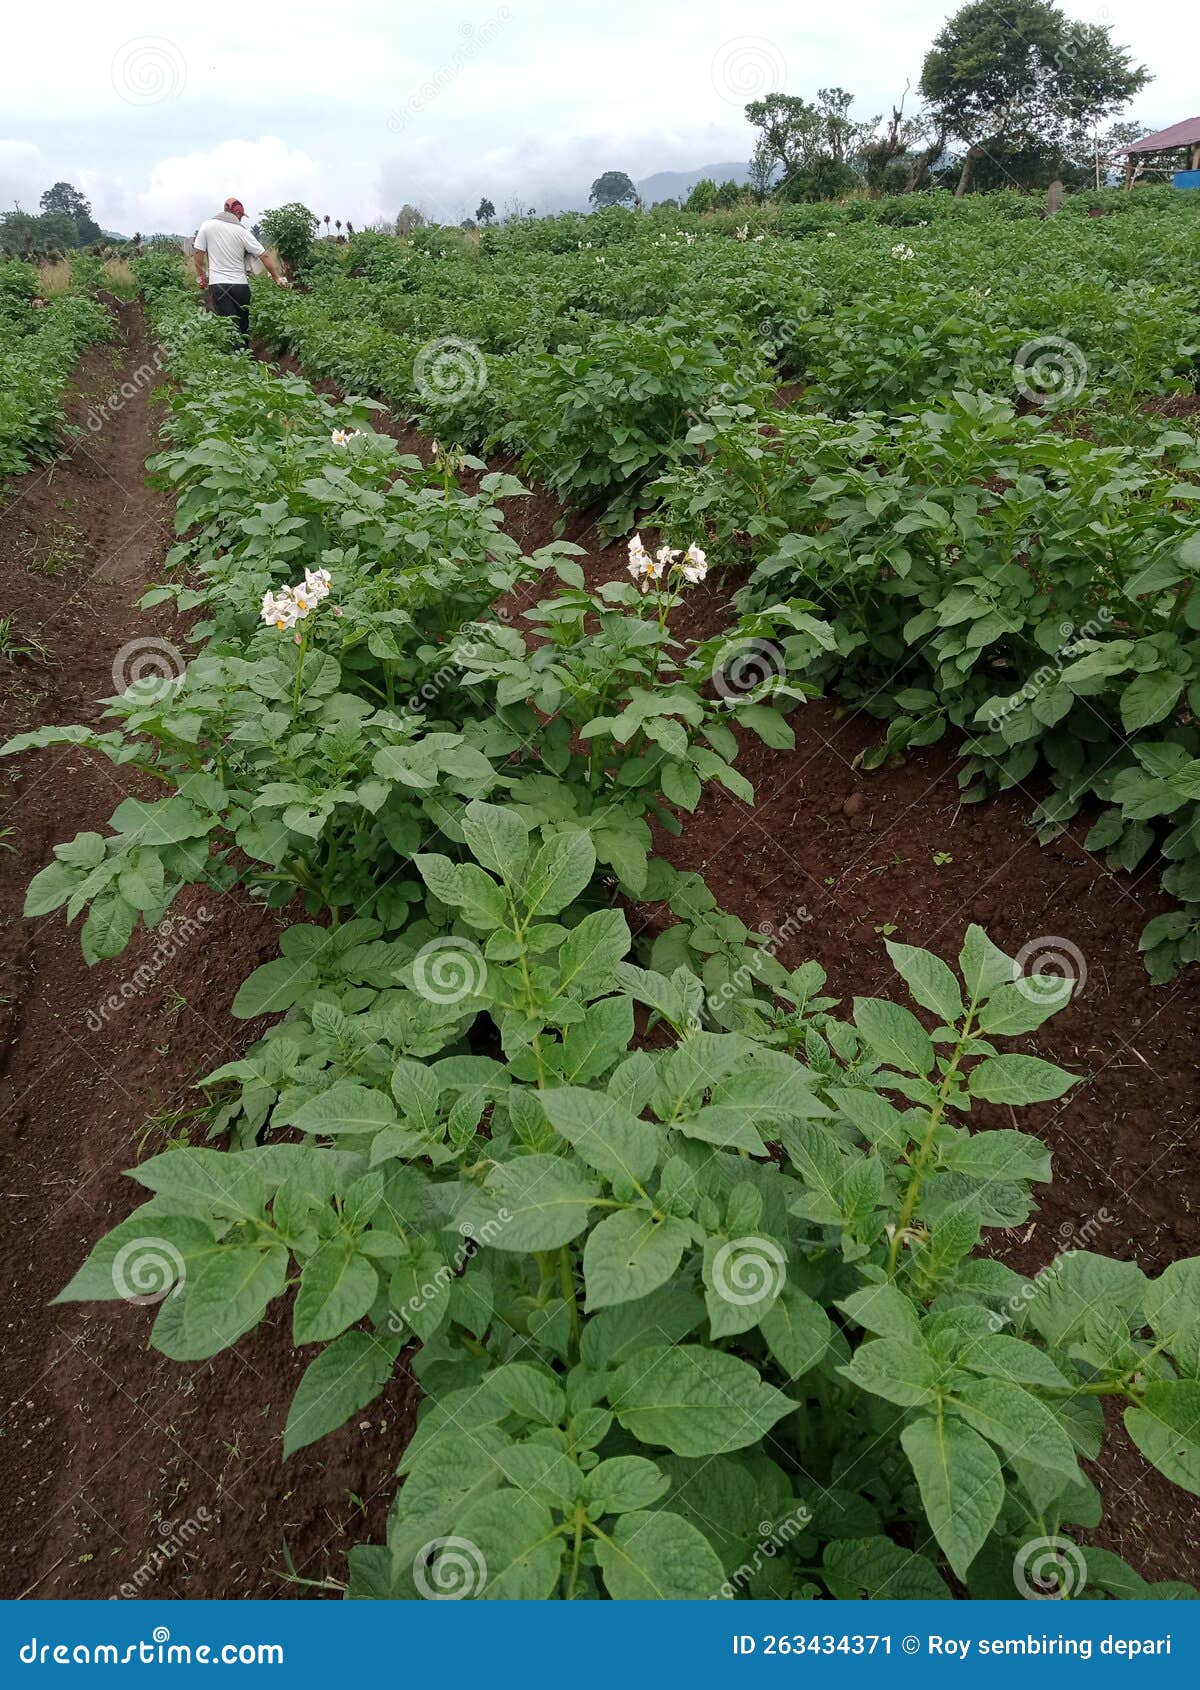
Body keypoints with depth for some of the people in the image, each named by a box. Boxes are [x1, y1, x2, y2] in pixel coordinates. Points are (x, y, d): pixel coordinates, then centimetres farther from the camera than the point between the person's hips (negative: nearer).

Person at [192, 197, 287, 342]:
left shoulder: (207, 225, 1)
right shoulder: (242, 231, 0)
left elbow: (198, 252, 2)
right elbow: (264, 256, 1)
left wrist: (200, 276, 13)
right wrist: (277, 278, 10)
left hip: (218, 283, 0)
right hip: (240, 284, 0)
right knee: (243, 324, 13)